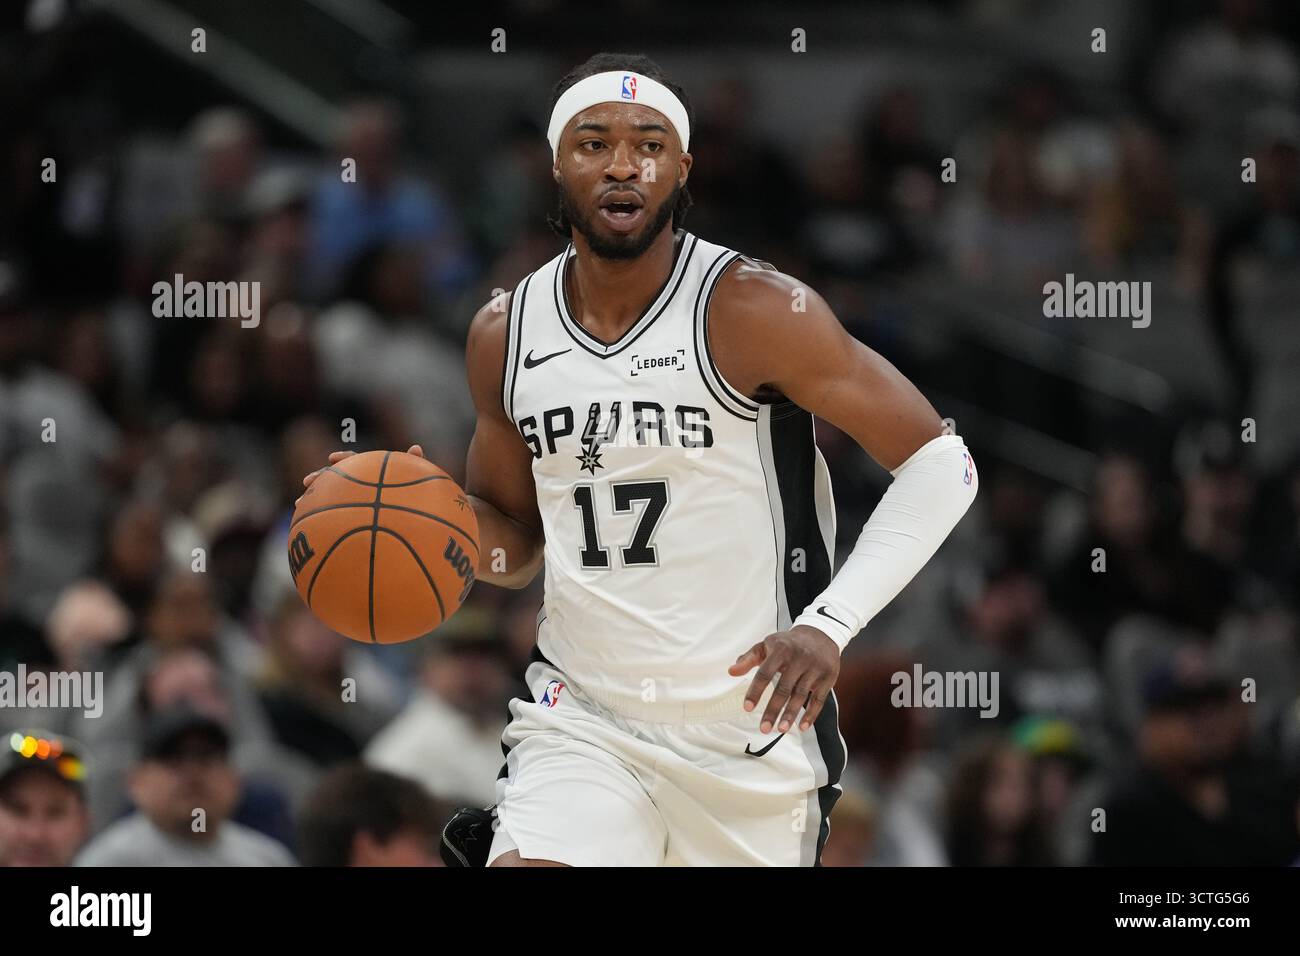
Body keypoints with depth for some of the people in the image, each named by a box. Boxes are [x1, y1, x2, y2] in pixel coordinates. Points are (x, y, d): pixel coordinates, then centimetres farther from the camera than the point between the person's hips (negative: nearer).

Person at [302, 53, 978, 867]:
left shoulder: (752, 311, -12)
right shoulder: (506, 336, 4)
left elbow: (942, 464, -11)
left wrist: (829, 626, -21)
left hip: (750, 729, -3)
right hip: (582, 723, 3)